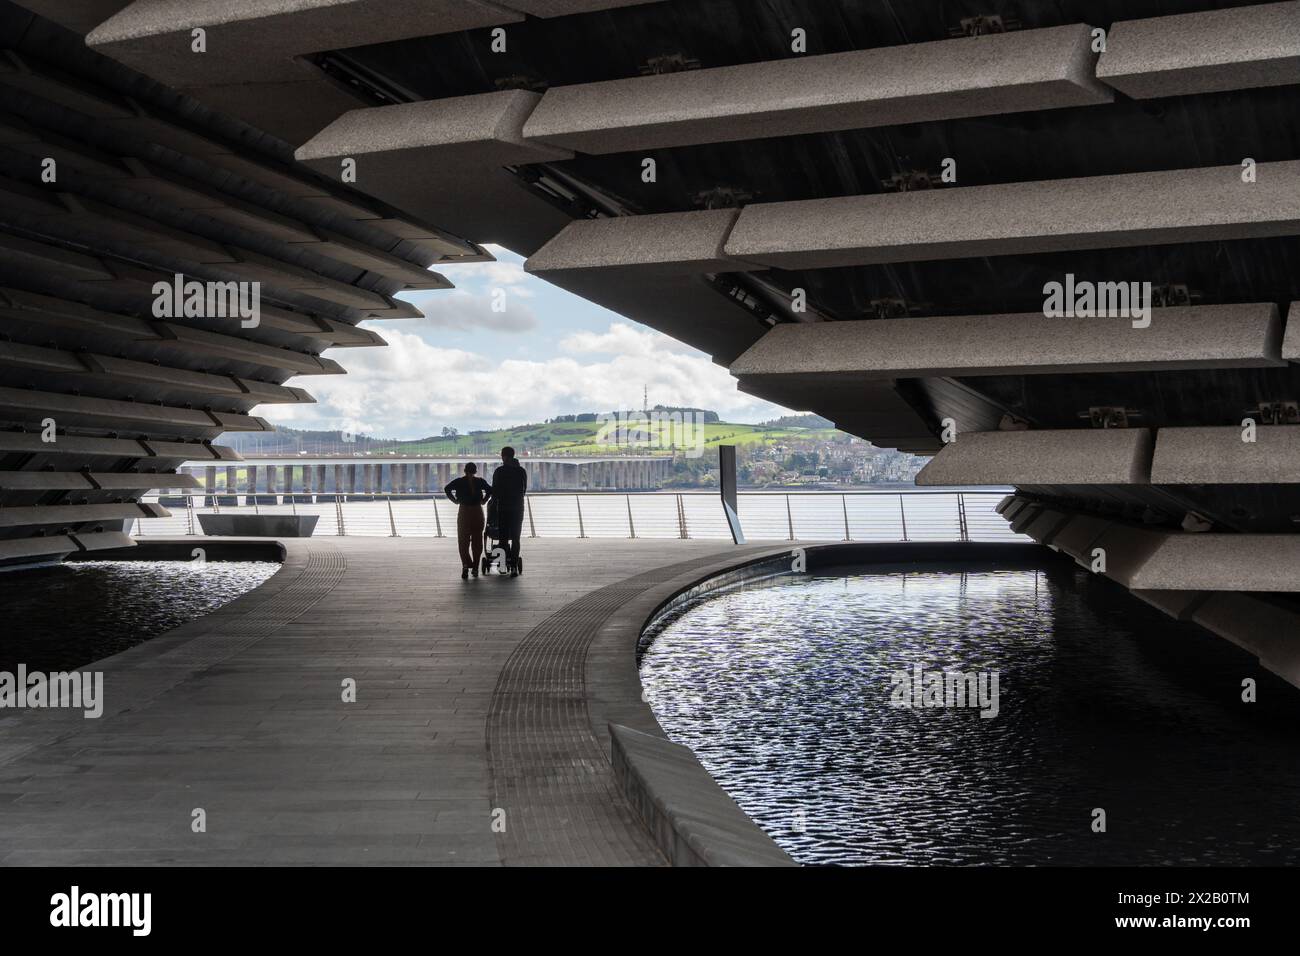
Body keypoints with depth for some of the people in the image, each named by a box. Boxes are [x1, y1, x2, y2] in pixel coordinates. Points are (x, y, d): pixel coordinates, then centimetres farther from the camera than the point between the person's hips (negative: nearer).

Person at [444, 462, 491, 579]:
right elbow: (490, 490, -9)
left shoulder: (459, 481, 0)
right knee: (477, 541, 10)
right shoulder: (480, 481, 1)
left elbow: (447, 489, -10)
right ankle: (475, 568, 11)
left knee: (463, 541, 5)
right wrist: (483, 500, 2)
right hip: (477, 512, 1)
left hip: (464, 512, -1)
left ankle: (466, 564, -15)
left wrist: (455, 500, -2)